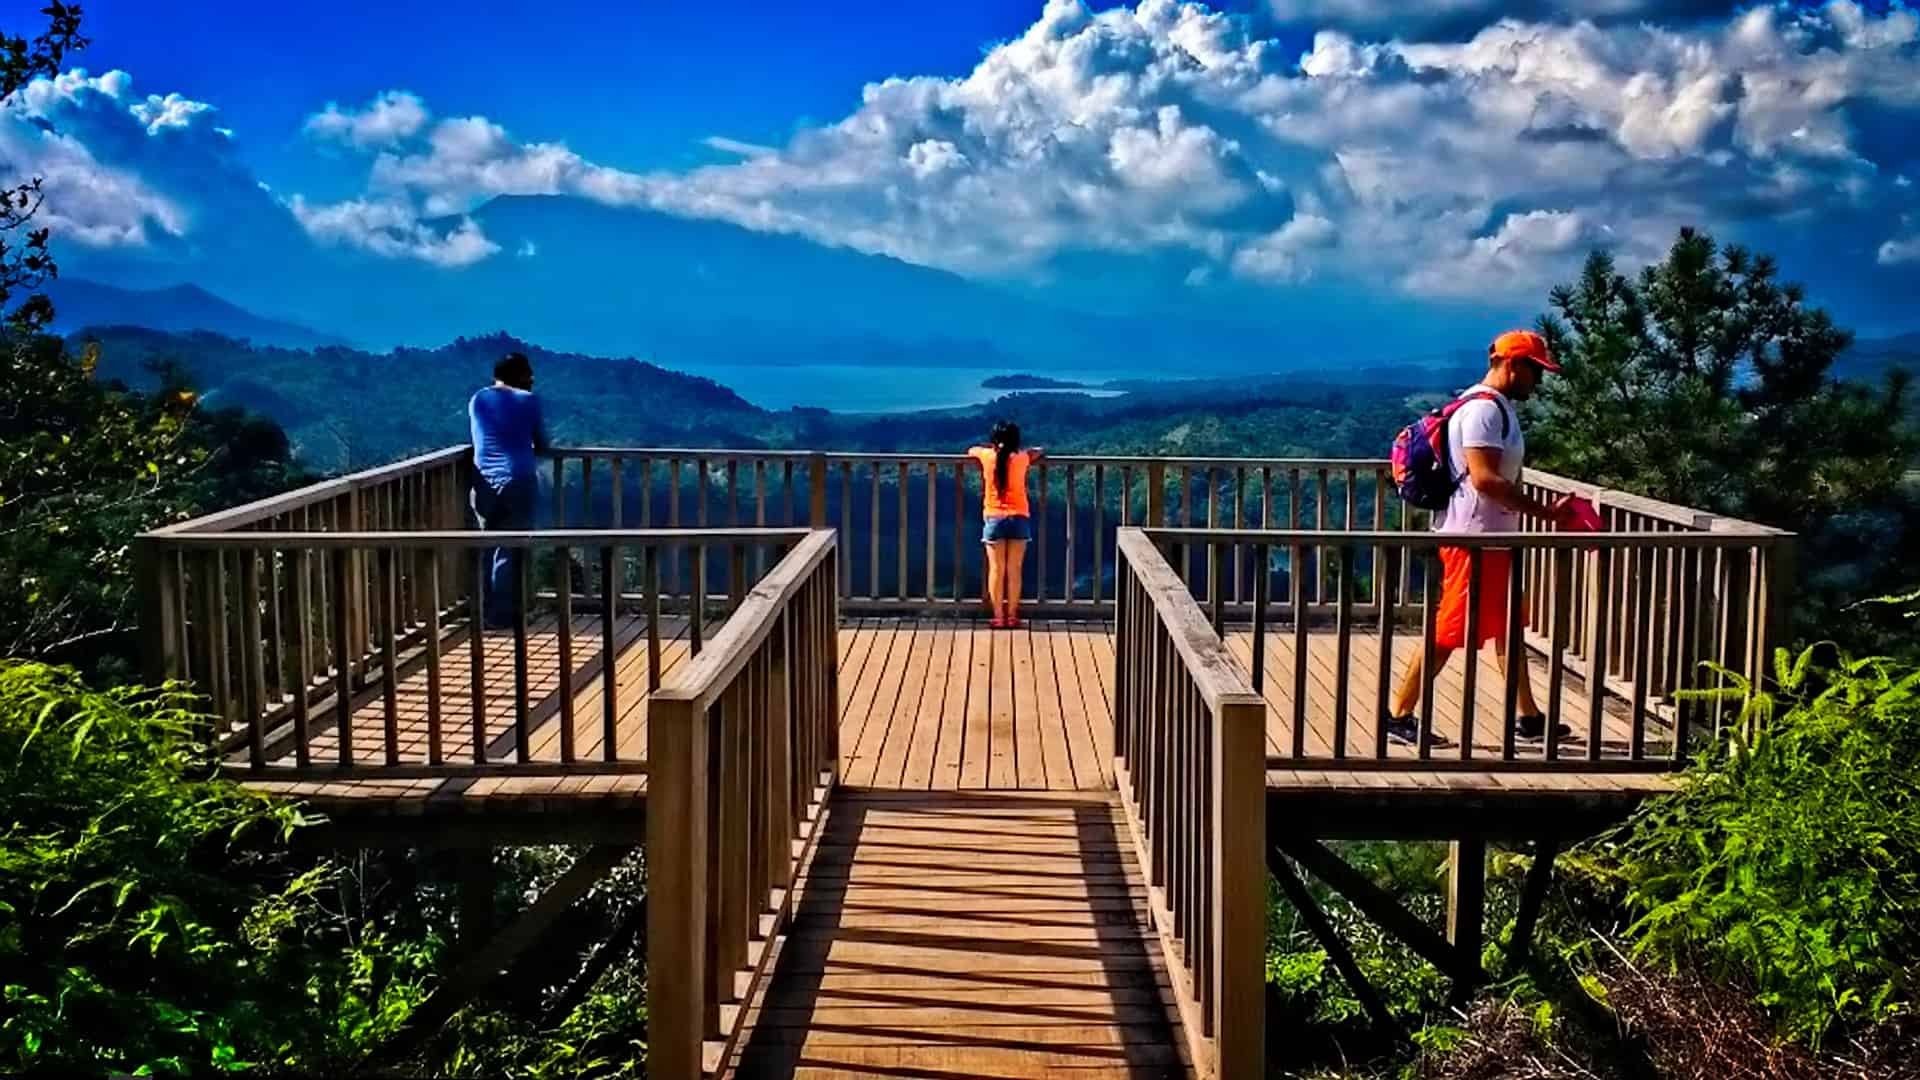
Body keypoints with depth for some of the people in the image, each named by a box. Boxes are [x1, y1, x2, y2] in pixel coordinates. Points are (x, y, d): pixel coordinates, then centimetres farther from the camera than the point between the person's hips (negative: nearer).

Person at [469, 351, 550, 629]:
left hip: (484, 483, 4)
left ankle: (488, 612, 17)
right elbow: (542, 444, 9)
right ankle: (501, 615, 2)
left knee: (490, 548, 15)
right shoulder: (528, 400, 0)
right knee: (510, 550, 1)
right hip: (518, 481, -4)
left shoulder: (477, 400, 11)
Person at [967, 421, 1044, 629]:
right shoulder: (1022, 458, 0)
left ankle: (998, 617, 4)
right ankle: (1012, 616, 7)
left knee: (996, 570, 3)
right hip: (1019, 518, 0)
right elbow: (1040, 452, 21)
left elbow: (971, 451, 22)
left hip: (994, 519, 0)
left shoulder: (986, 456, -1)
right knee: (1014, 570, 5)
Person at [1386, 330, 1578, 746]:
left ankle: (1528, 716, 24)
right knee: (1448, 631, -5)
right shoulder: (1483, 408, -17)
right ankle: (1398, 715, 4)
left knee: (1508, 628, 15)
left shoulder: (1500, 408, 15)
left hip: (1495, 538, 11)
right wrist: (1545, 511, -24)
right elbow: (1484, 478, -26)